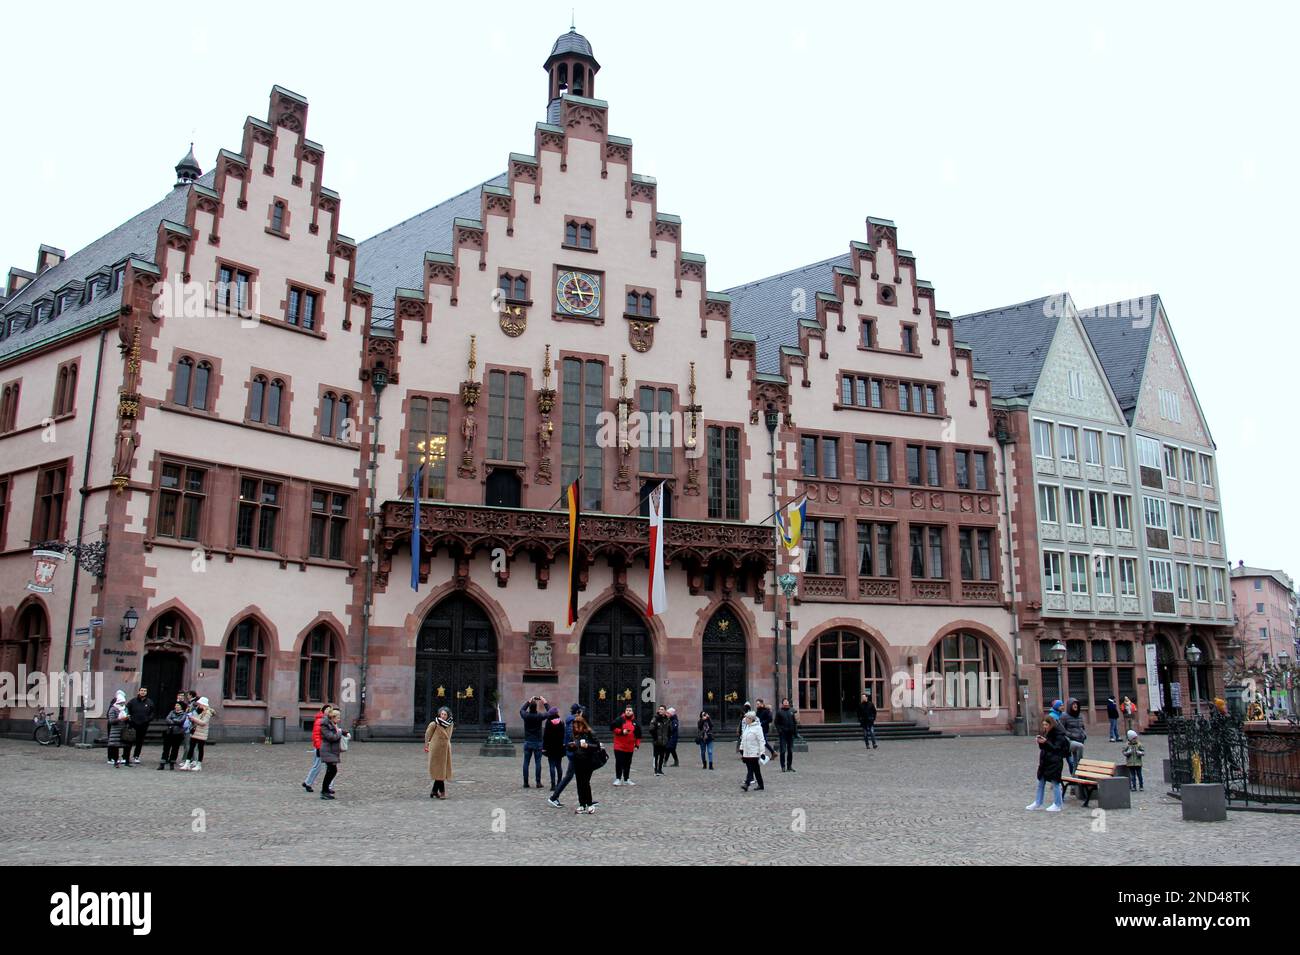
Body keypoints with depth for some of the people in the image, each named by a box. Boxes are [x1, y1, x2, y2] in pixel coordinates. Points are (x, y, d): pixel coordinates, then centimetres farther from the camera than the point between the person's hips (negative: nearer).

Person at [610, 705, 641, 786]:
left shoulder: (635, 722, 9)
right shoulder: (620, 720, -3)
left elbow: (638, 735, 13)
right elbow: (612, 727, -8)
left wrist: (637, 745, 6)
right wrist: (621, 731, -17)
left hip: (630, 748, 4)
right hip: (619, 746, -4)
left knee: (627, 764, 10)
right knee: (619, 763, -4)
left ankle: (626, 779, 20)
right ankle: (618, 779, 4)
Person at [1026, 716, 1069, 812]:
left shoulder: (1059, 735, -13)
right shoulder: (1046, 733, 10)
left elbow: (1056, 748, -18)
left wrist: (1045, 742, -24)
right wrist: (1039, 741, -4)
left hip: (1055, 762, -8)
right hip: (1045, 761, 8)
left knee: (1055, 783, -1)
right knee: (1041, 782, 11)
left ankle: (1057, 805, 10)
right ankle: (1038, 803, 19)